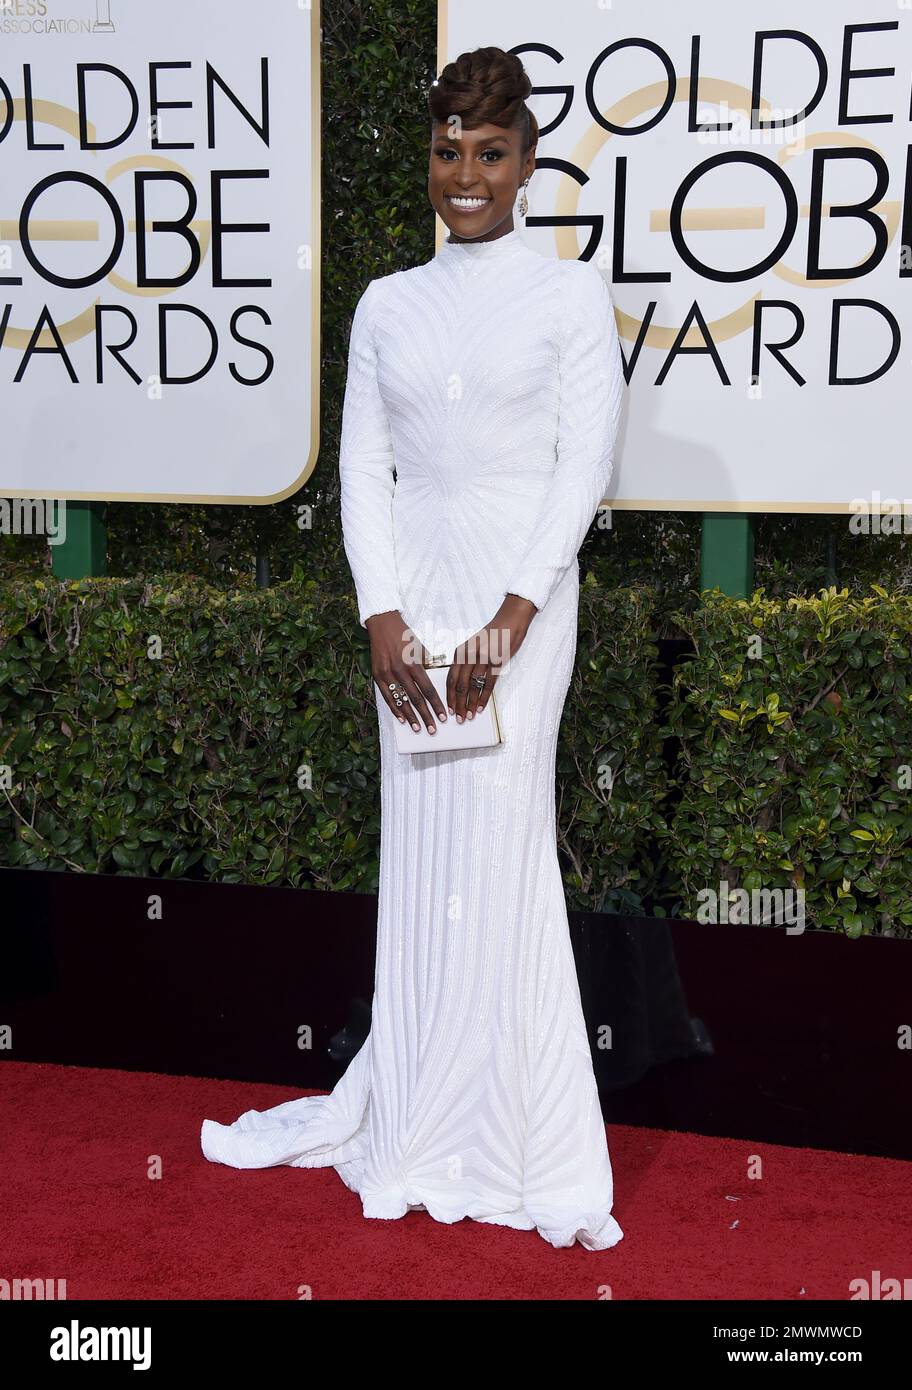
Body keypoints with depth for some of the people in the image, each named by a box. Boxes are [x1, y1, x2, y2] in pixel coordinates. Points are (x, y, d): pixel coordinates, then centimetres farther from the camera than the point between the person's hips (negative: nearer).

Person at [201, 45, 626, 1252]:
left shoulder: (571, 294, 2)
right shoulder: (386, 306, 11)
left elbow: (587, 462, -5)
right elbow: (363, 465, 7)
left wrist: (510, 620, -13)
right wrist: (383, 618, -6)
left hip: (523, 587, -3)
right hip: (413, 589, 4)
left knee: (494, 849, -3)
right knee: (421, 854, 6)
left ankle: (433, 1126, 11)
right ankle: (427, 1116, 20)